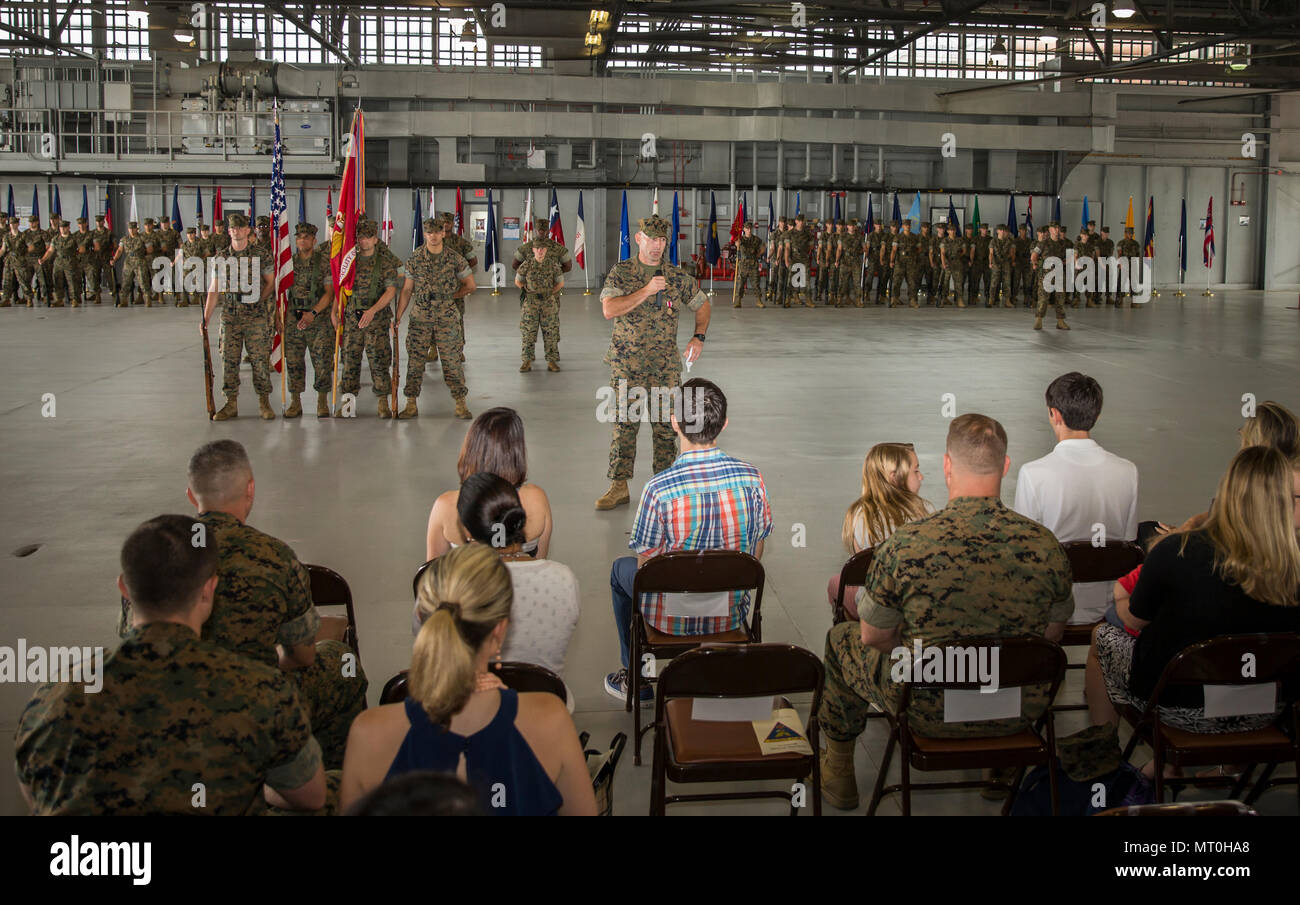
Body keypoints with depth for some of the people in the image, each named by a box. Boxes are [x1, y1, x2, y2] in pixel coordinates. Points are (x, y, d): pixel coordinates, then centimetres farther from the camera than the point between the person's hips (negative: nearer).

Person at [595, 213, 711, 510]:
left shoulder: (677, 277, 7)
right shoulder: (621, 273, 0)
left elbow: (703, 305, 21)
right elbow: (609, 309, -14)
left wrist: (699, 337, 7)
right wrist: (646, 291, -19)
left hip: (666, 365, 2)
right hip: (627, 363, -2)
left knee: (666, 425, 4)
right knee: (624, 425, -1)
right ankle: (619, 486, 6)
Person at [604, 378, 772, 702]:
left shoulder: (659, 489, -26)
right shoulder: (752, 478, -15)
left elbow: (647, 565, -13)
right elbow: (755, 557, -2)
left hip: (672, 618, -3)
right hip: (732, 615, 4)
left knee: (621, 569, 28)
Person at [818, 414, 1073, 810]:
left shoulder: (905, 545, -22)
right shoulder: (1047, 546, -13)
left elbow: (874, 637, -8)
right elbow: (1053, 633, 3)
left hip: (930, 713, -3)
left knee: (841, 639, 25)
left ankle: (838, 772, 41)